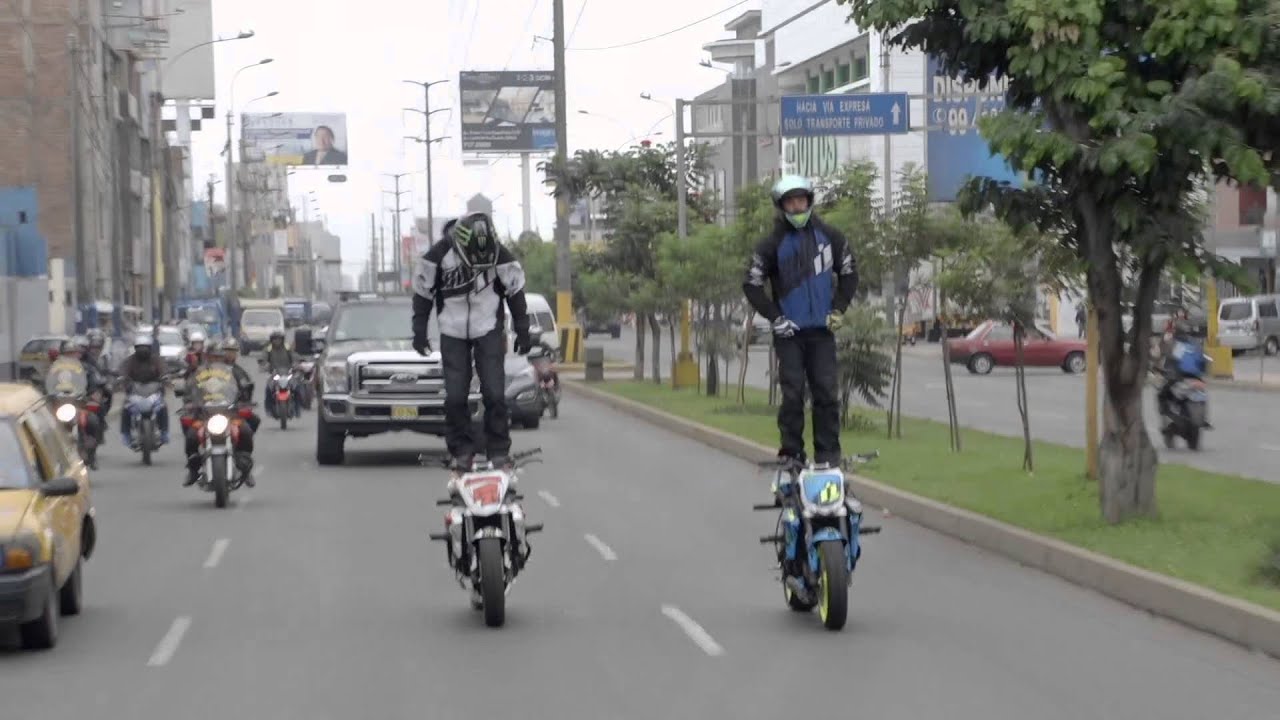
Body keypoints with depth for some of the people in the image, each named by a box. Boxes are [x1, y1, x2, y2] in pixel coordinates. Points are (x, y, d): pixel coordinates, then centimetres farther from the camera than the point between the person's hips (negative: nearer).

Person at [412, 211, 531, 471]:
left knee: (494, 393, -8)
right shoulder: (439, 254, -13)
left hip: (489, 331, 0)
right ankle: (461, 450, 6)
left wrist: (523, 332, 5)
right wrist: (419, 331, 0)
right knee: (455, 396, -5)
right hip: (452, 333, 0)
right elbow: (423, 291, -1)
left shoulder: (500, 256, -10)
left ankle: (498, 451, 0)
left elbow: (515, 291, 2)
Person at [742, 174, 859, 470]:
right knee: (793, 393, -6)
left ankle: (829, 454, 5)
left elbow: (848, 273, 17)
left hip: (822, 329, 2)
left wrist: (838, 310, 7)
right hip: (789, 332, -2)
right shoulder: (773, 244, -2)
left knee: (827, 393, 0)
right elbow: (752, 284, 1)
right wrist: (775, 318, -4)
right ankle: (791, 453, 0)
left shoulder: (829, 236, 5)